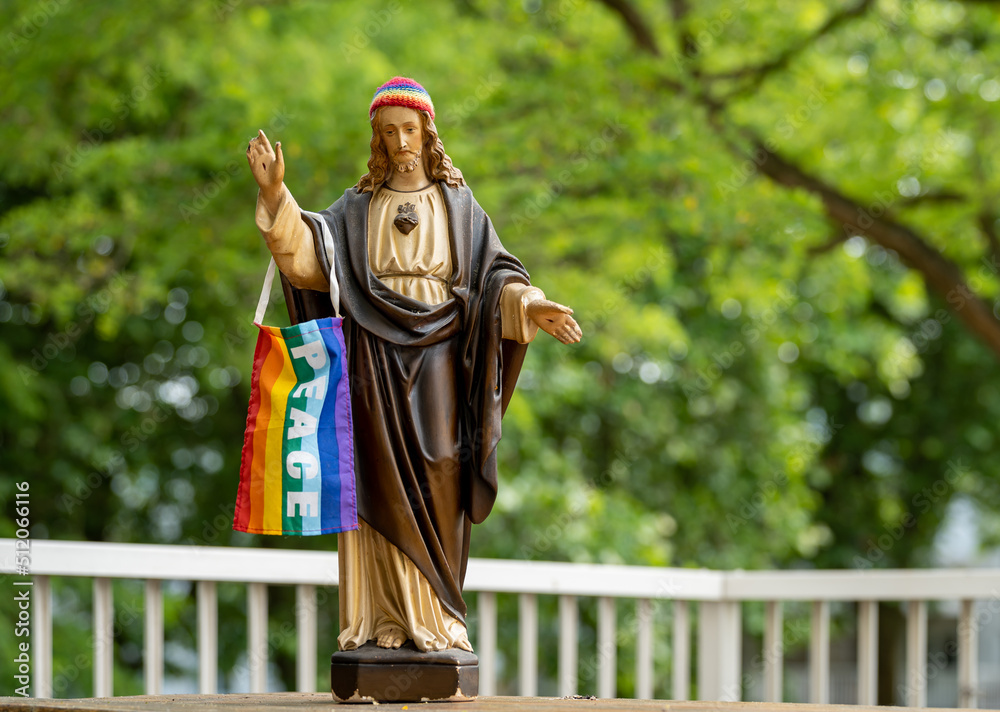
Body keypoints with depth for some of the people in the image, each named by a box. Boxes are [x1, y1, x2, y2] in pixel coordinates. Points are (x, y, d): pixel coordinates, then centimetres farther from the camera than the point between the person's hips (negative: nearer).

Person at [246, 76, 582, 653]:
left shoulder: (458, 205, 12)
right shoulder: (358, 208, 13)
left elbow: (494, 276, 6)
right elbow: (308, 252, -1)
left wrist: (530, 306, -13)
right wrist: (276, 195, -15)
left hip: (437, 356, 0)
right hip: (376, 360, 1)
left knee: (436, 485, -7)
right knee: (384, 488, -4)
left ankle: (434, 614, -5)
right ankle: (386, 615, -4)